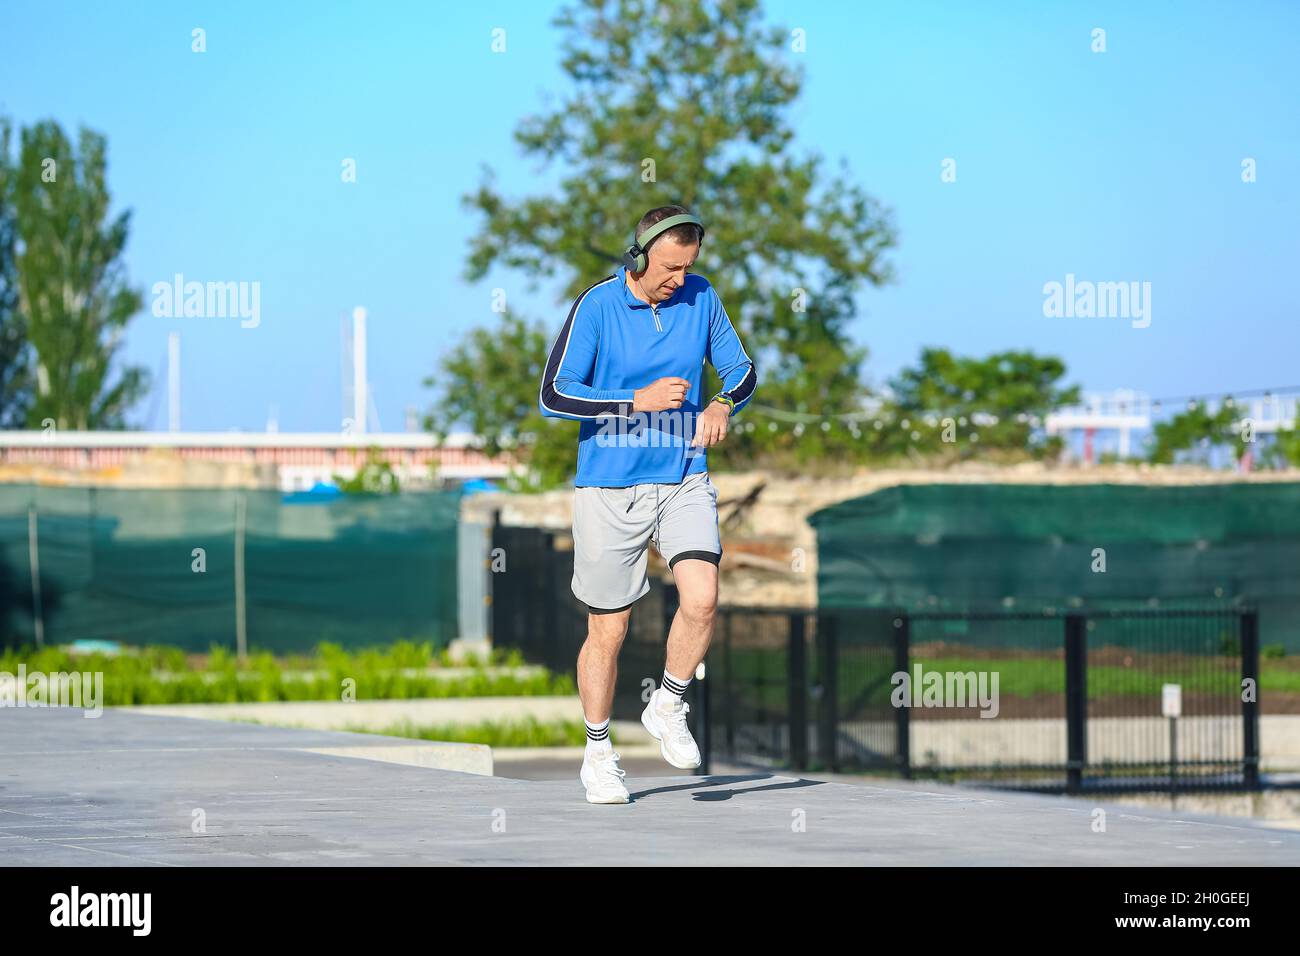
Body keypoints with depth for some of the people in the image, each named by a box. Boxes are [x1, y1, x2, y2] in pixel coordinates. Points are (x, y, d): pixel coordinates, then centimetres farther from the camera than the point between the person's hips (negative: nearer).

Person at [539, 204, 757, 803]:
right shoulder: (597, 305, -9)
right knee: (607, 631, 4)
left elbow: (742, 370, 14)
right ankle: (597, 754, 22)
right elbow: (553, 395, -12)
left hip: (684, 480, 3)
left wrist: (723, 404, -9)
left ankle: (667, 708, 6)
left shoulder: (701, 298, 3)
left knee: (701, 598, -19)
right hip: (609, 488, -3)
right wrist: (639, 401, -20)